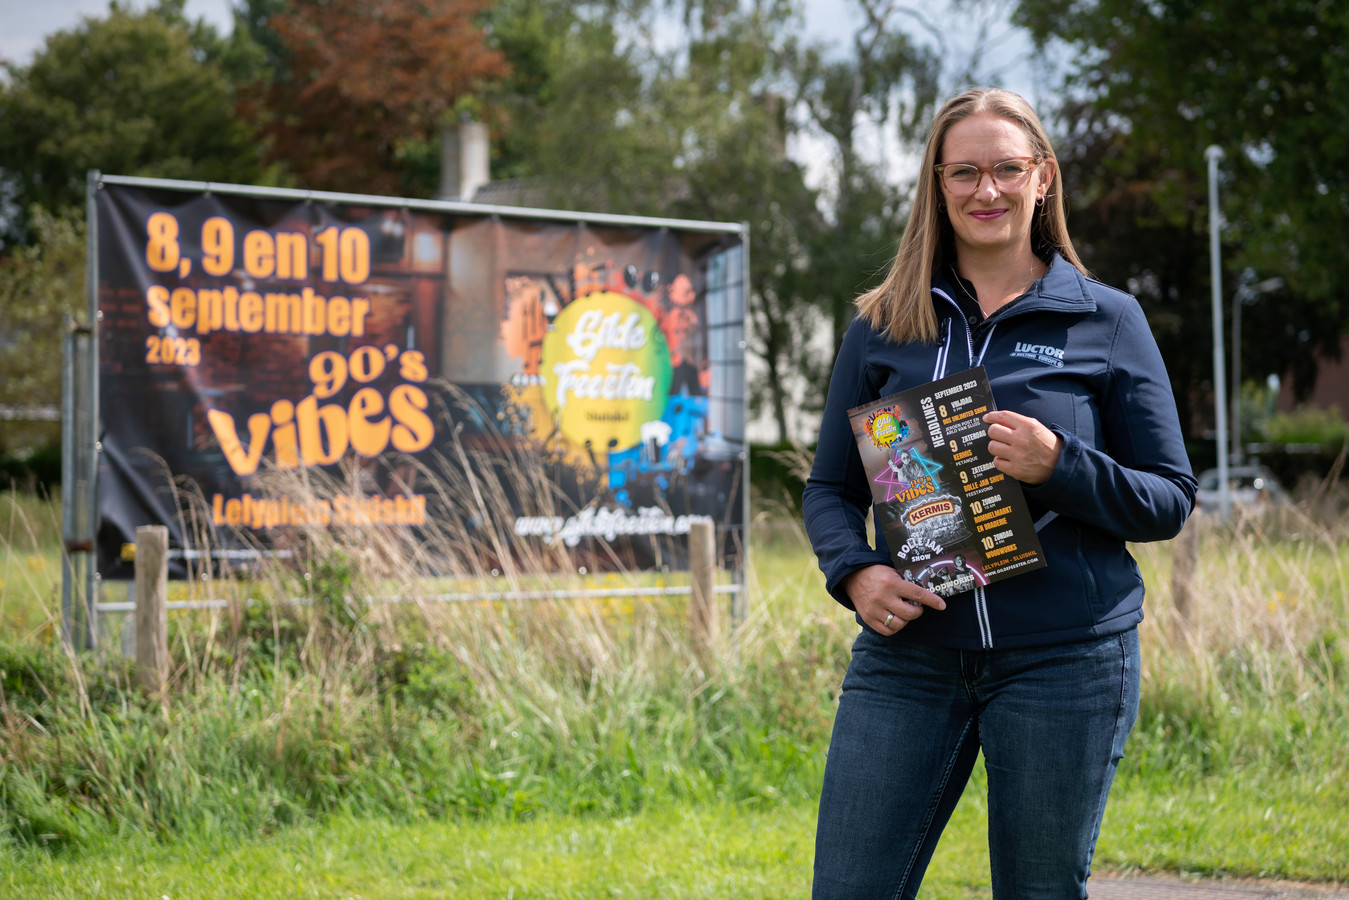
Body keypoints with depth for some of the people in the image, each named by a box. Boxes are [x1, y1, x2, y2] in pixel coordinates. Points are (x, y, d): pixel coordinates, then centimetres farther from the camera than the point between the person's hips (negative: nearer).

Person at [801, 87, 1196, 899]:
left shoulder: (1108, 323, 3)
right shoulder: (883, 325, 9)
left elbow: (1171, 501, 3)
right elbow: (830, 488, 12)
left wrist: (1060, 468, -16)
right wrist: (855, 573, -9)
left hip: (1064, 661, -1)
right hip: (907, 656, 2)